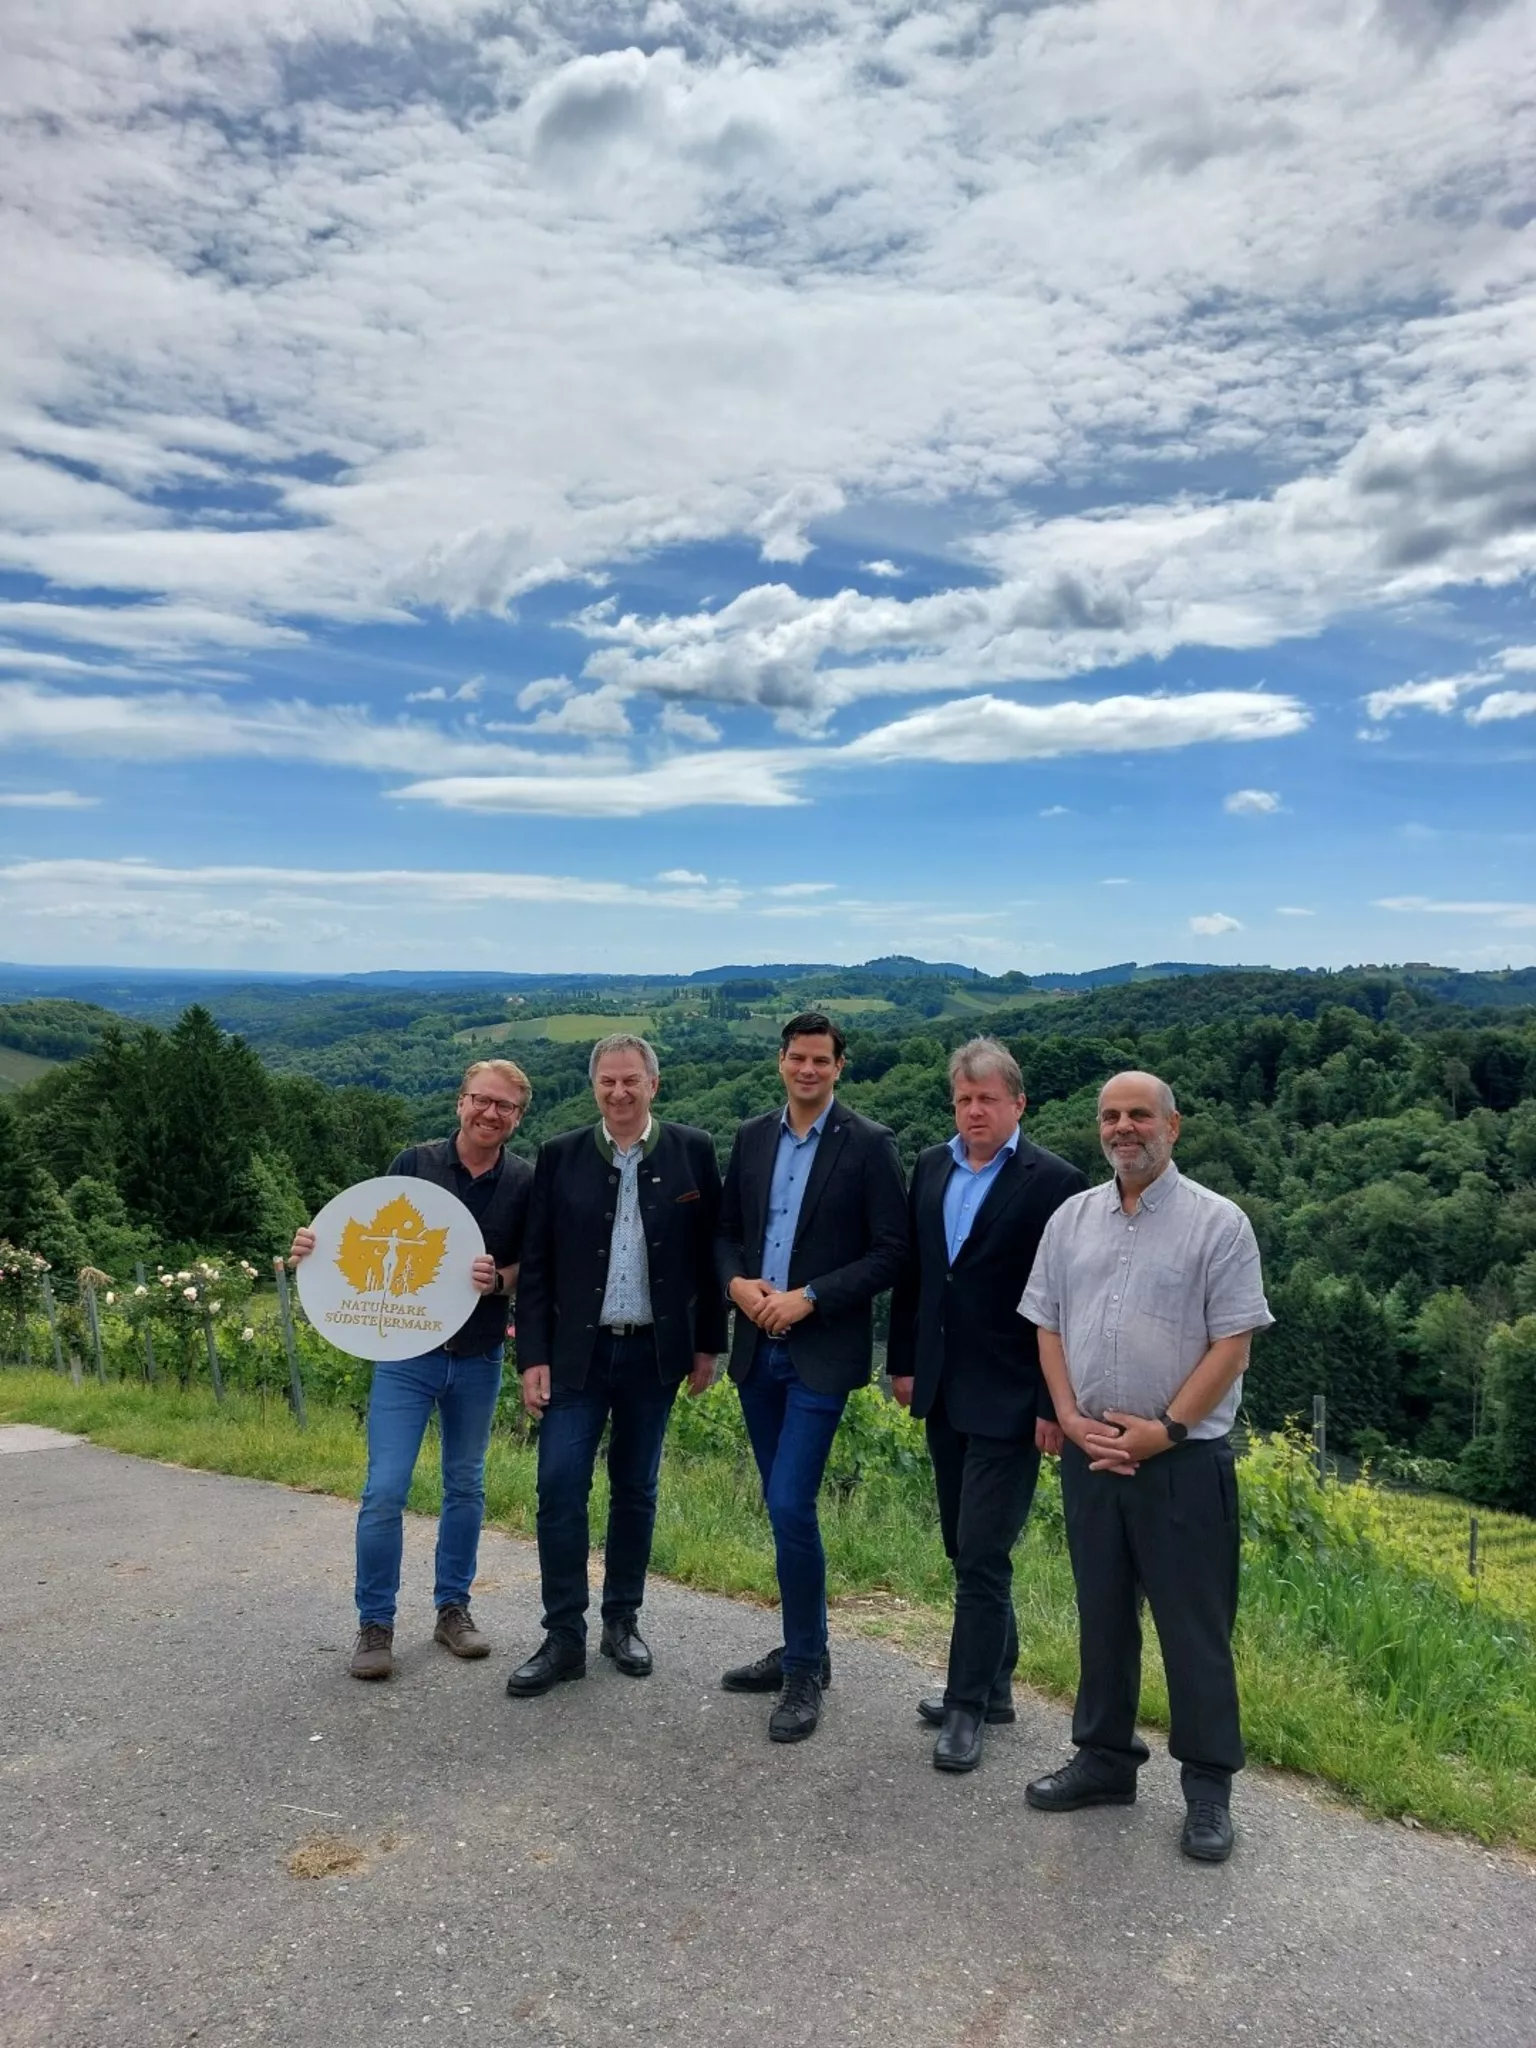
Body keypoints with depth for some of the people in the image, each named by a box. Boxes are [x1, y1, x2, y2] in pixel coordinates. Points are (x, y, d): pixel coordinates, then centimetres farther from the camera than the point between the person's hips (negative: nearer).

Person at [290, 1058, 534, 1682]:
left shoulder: (525, 1183, -4)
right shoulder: (415, 1163, -6)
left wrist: (499, 1279, -21)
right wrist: (319, 1243, -19)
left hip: (478, 1357, 2)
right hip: (405, 1351, -2)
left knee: (465, 1487, 14)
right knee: (384, 1491, -4)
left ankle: (452, 1608, 30)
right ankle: (375, 1624, 13)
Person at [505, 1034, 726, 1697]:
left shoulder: (693, 1152, -2)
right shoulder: (559, 1156, -1)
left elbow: (708, 1253, 3)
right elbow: (536, 1265, 0)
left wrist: (708, 1344, 3)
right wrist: (532, 1357, -4)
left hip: (655, 1351, 0)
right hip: (577, 1351, 0)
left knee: (635, 1491, 12)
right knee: (559, 1487, -3)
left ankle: (622, 1621, 28)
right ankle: (563, 1637, 11)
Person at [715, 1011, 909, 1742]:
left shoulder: (868, 1144, -8)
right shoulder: (752, 1136, 7)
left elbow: (891, 1252, -10)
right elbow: (726, 1231, 12)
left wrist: (810, 1297, -17)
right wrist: (736, 1283, -8)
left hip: (822, 1352, -5)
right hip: (757, 1348, 6)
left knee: (791, 1508, -8)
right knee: (782, 1508, 15)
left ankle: (805, 1669, 11)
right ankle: (804, 1649, 31)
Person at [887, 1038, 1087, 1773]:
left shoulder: (1053, 1182, -13)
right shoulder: (931, 1167, 6)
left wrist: (1053, 1405, -14)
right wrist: (903, 1361, 11)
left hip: (1007, 1401, -7)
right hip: (943, 1393, 7)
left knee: (982, 1556, -1)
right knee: (966, 1550, 17)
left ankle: (968, 1705, 14)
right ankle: (993, 1683, 32)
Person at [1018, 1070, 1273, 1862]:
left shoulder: (1217, 1221, -7)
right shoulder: (1071, 1218, 6)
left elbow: (1231, 1345, -10)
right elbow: (1049, 1330, 9)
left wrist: (1165, 1429, -15)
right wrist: (1071, 1417, -4)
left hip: (1184, 1458, -4)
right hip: (1090, 1454, 4)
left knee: (1194, 1627, 5)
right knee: (1102, 1615, 16)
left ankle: (1208, 1785, 20)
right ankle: (1104, 1758, 31)